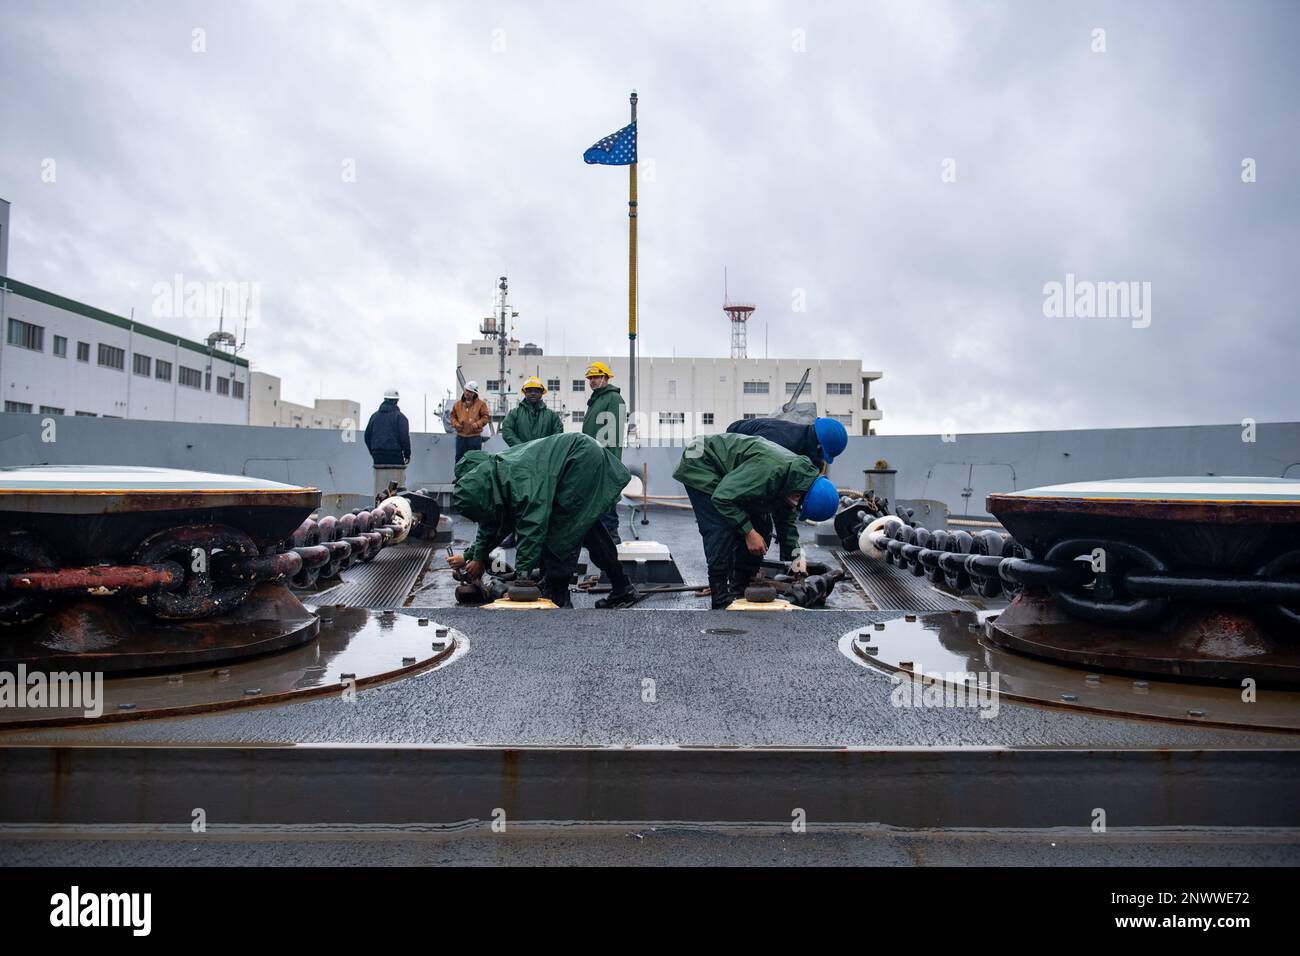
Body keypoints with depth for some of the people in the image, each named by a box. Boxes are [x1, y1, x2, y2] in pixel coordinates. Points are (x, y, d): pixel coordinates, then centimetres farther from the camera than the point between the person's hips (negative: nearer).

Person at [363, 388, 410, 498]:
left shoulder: (375, 416, 13)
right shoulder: (399, 417, -4)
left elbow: (367, 436, 15)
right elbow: (404, 437, -9)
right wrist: (407, 454, 1)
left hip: (378, 459, 5)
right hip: (395, 458, -5)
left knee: (379, 489, 7)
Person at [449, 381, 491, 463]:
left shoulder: (481, 404, 0)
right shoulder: (458, 404, 10)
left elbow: (486, 417, 0)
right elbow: (453, 416, 18)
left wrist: (477, 424, -14)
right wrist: (456, 424, -1)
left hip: (475, 437, -3)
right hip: (460, 436, 3)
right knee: (459, 458, 10)